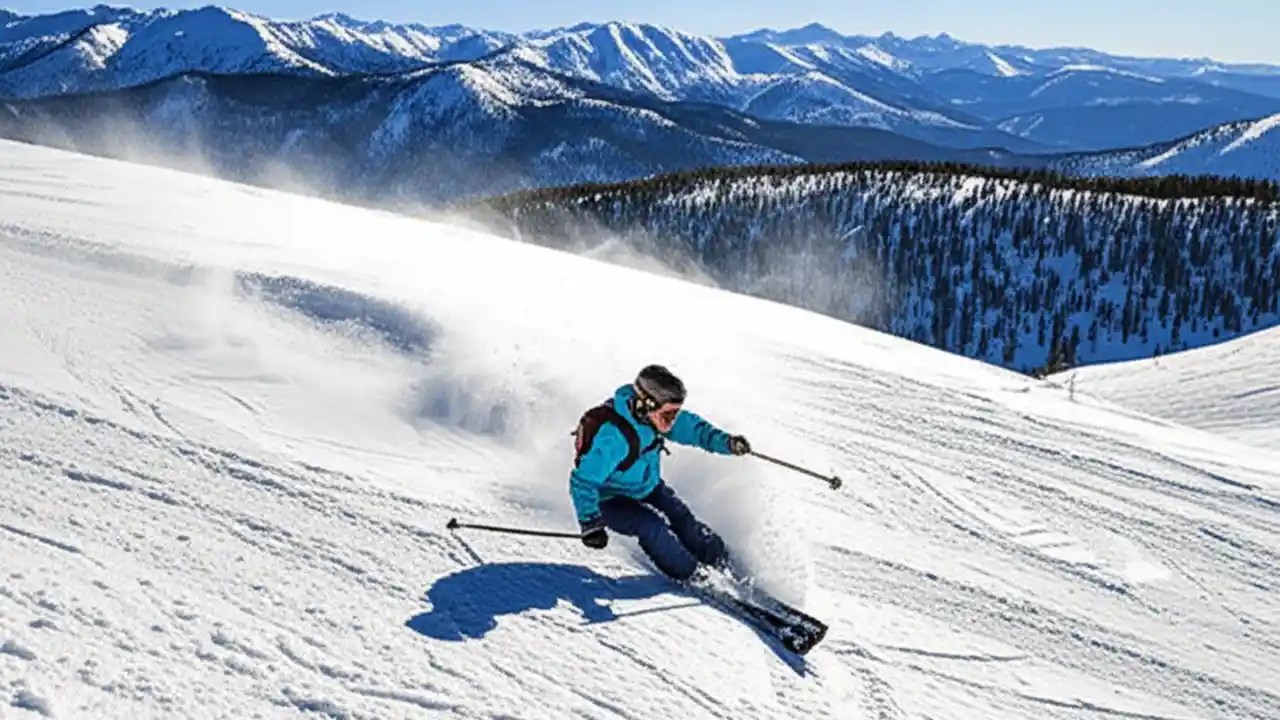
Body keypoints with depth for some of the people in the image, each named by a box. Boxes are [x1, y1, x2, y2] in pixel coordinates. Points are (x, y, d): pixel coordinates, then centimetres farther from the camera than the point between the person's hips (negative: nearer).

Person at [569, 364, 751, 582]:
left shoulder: (652, 415, -15)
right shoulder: (614, 435, -38)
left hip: (648, 486, 7)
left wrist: (727, 442, -16)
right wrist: (590, 523, -42)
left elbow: (692, 426, -2)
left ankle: (723, 568, 10)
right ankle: (697, 579, -8)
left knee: (682, 518, -4)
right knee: (651, 527, -24)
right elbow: (583, 481, -35)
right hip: (612, 499, -7)